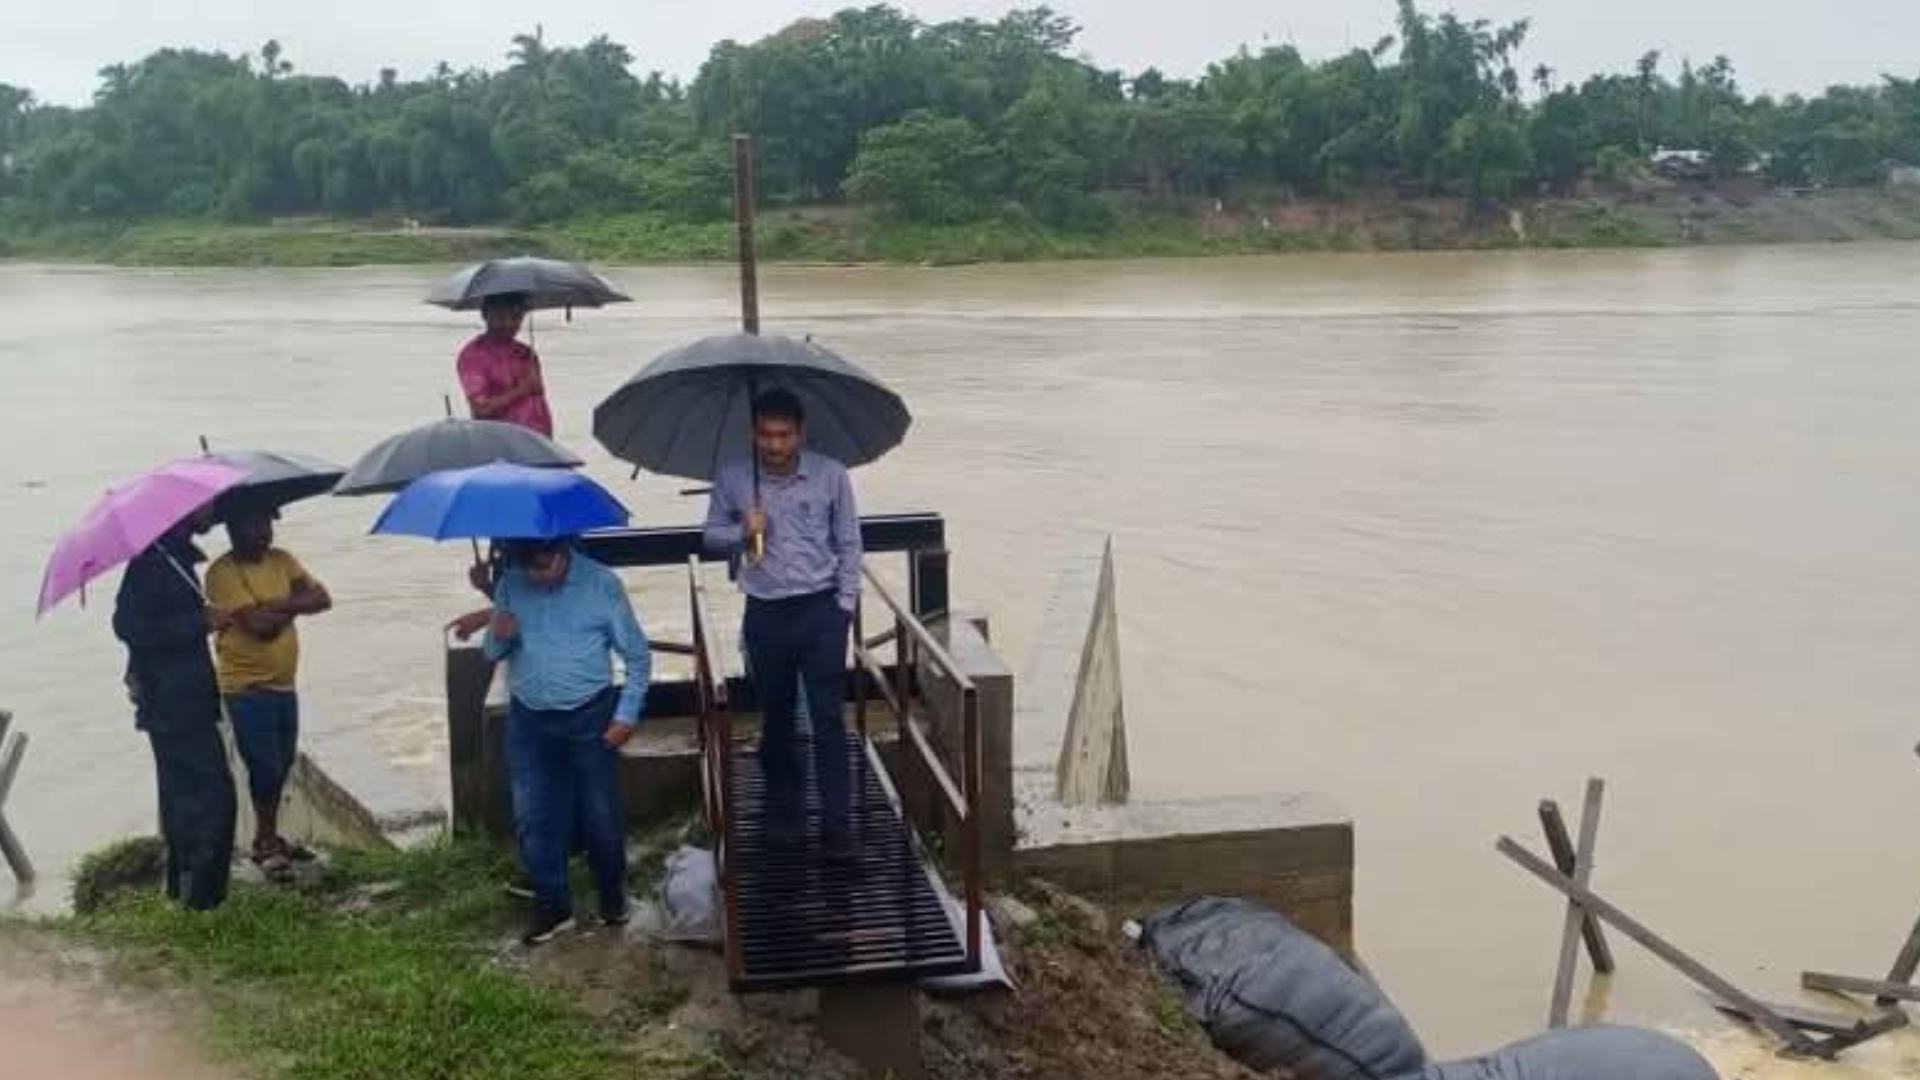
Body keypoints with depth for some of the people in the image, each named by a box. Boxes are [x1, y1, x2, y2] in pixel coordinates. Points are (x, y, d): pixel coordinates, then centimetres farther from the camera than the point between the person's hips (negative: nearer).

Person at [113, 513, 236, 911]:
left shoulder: (177, 556, 12)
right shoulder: (151, 561, -16)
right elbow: (129, 625, -23)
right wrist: (201, 621, -23)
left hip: (185, 699, 10)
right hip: (173, 700, -10)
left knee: (187, 794, 17)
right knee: (212, 793, -9)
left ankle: (184, 885, 27)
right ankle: (200, 892, -3)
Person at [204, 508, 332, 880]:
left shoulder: (281, 560, 7)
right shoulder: (222, 572, -15)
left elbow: (322, 598, -4)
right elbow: (258, 624, -23)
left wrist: (275, 605, -17)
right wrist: (292, 605, -7)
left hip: (283, 684, 7)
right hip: (247, 687, -7)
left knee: (282, 765, 15)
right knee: (265, 767, -5)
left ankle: (268, 837, 29)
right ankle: (266, 843, 11)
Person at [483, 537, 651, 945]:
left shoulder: (602, 584, -11)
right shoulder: (510, 585, -2)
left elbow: (638, 656, -5)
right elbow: (493, 653, 8)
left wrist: (626, 714, -10)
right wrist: (499, 637, -16)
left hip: (589, 717, -3)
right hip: (528, 720, 3)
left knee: (601, 815, 6)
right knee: (534, 818, 6)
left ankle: (612, 895, 28)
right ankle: (552, 904, 22)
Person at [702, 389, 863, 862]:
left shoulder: (831, 475, -5)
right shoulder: (732, 478, -3)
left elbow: (849, 544, 2)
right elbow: (712, 535, 9)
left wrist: (845, 604, -2)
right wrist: (743, 532, -12)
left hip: (821, 609, -2)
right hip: (765, 613, 2)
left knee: (828, 717, -3)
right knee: (777, 717, 13)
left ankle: (835, 825, 2)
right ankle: (784, 813, 28)